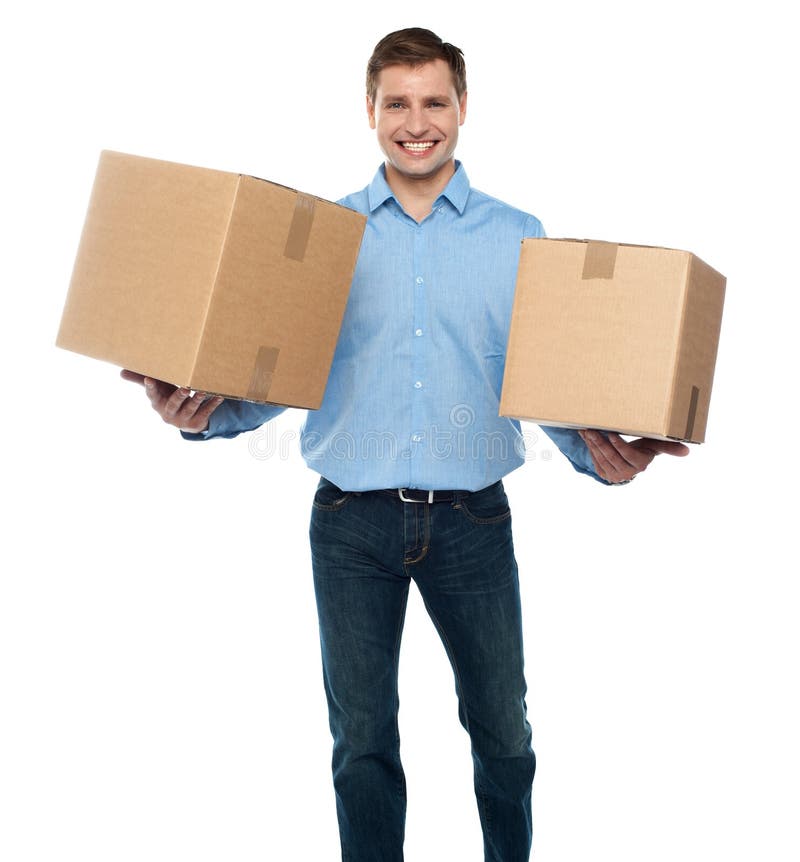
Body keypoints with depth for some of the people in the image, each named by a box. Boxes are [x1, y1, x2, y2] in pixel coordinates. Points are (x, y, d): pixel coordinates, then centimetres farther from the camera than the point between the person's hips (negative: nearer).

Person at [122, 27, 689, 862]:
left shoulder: (519, 237, 4)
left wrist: (596, 449, -16)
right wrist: (204, 413, -15)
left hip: (472, 518, 1)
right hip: (353, 520, 0)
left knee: (502, 729, 15)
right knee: (362, 739, 11)